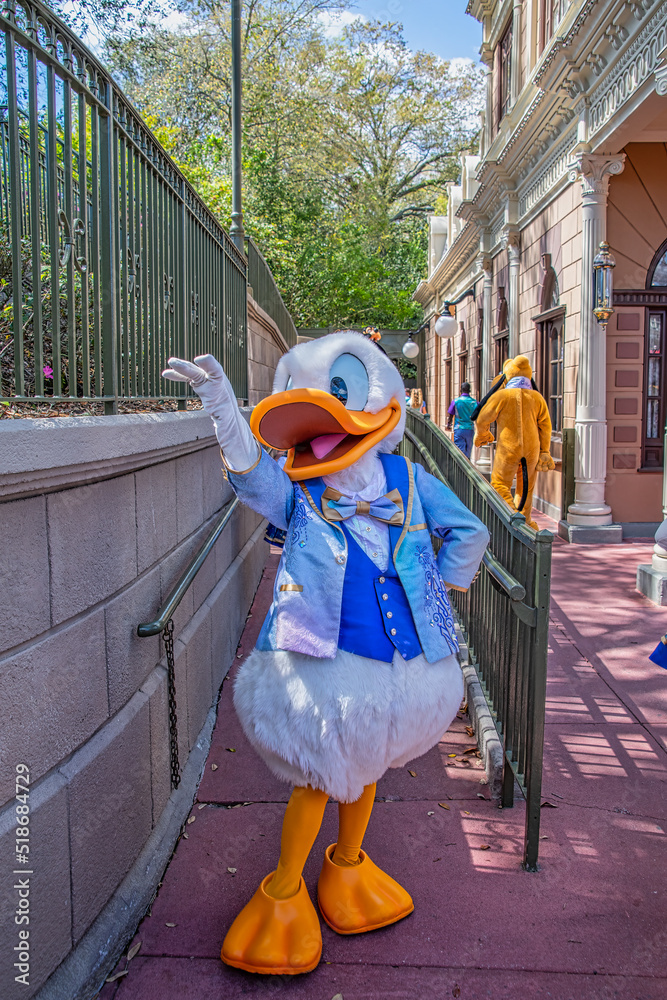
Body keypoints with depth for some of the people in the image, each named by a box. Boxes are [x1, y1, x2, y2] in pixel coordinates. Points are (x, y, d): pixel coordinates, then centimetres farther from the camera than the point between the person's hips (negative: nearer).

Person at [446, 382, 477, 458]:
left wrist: (448, 425, 22)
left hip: (459, 429, -2)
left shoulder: (456, 401, -2)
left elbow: (450, 416, 4)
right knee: (467, 453, 12)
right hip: (470, 429, 2)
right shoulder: (474, 402, 1)